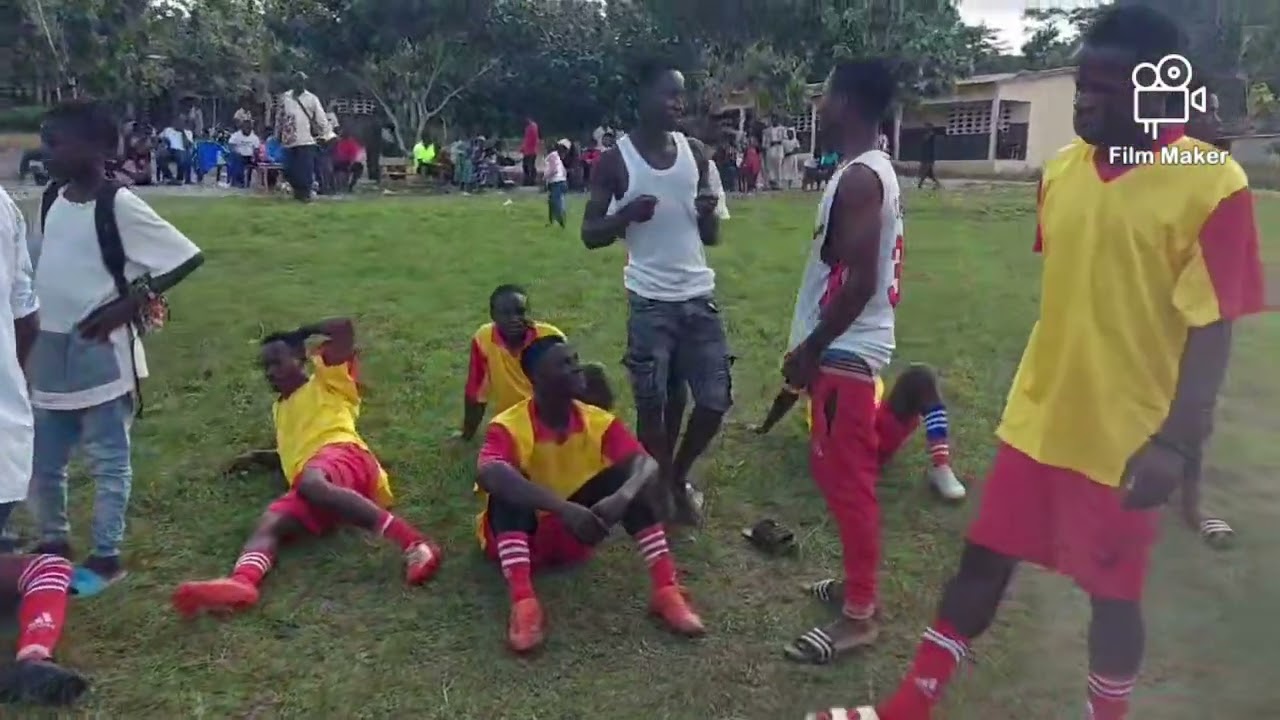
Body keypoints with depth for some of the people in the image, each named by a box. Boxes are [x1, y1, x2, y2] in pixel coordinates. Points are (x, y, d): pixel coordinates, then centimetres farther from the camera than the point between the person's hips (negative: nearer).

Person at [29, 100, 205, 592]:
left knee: (108, 461, 6)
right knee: (40, 461, 17)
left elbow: (186, 258, -16)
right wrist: (34, 332, 12)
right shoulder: (53, 198, 7)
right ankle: (54, 540, 37)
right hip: (50, 351, 8)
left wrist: (127, 306, -16)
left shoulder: (118, 205, -15)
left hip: (100, 353, -7)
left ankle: (106, 556, 19)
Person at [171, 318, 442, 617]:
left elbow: (345, 327, 6)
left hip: (344, 453, -7)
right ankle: (242, 582, -55)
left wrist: (303, 332, 20)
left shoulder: (327, 381, 18)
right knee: (269, 523, -21)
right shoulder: (279, 408, 40)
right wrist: (255, 457, 32)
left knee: (311, 483, -39)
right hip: (307, 484, 7)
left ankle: (413, 542, -46)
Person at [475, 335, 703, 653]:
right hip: (518, 535, -3)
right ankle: (523, 603, -42)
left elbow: (646, 465, -22)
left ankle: (666, 590, -23)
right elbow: (487, 475, -44)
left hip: (573, 534, 3)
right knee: (508, 486, -33)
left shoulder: (598, 421, -10)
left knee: (626, 475, -19)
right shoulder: (509, 426, -22)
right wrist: (563, 507, -52)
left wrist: (622, 498, -45)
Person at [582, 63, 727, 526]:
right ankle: (661, 489, 20)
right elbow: (590, 235, -1)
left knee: (716, 399, 4)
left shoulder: (696, 153, 8)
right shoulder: (616, 160, -3)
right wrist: (627, 216, -20)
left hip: (699, 295, 4)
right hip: (650, 300, -4)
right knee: (655, 403, -1)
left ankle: (678, 476, 29)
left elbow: (711, 237, 12)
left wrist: (709, 213, -11)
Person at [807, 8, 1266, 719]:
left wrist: (1175, 444, -18)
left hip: (1125, 435, -5)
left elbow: (1211, 329, -14)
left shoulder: (1212, 185, -14)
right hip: (1037, 417, 5)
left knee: (1113, 591, 11)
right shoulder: (1061, 170, 2)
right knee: (983, 558, 13)